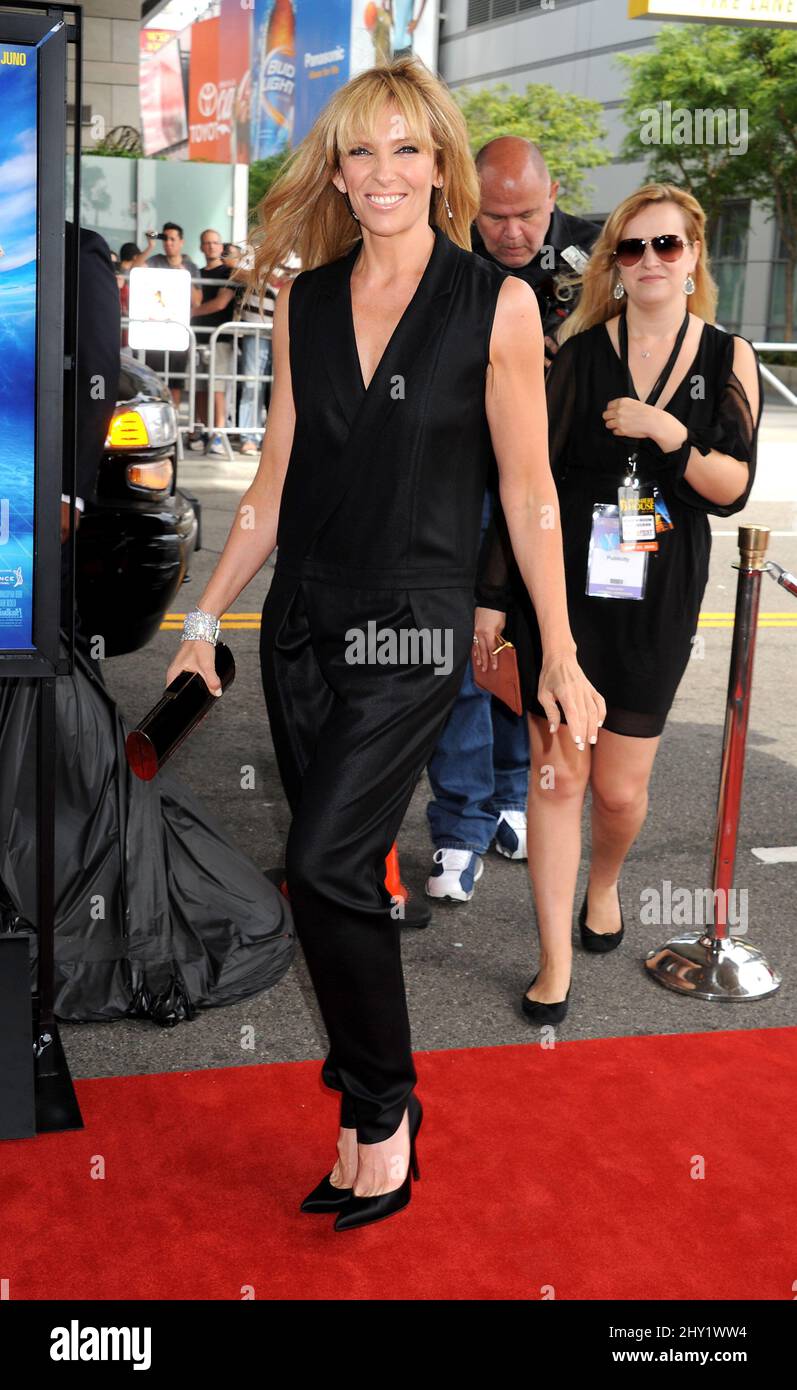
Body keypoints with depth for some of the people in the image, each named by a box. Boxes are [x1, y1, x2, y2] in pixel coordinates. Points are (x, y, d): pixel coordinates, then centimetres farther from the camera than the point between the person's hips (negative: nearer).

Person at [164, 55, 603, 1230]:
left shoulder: (497, 306, -5)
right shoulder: (304, 304, 7)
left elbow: (527, 492, -3)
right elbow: (275, 482, 12)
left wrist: (561, 660, -3)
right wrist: (207, 619, 11)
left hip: (413, 627, -5)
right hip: (303, 622, 5)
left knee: (325, 867, -14)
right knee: (346, 878, 9)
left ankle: (381, 1107, 9)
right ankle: (372, 1124, 24)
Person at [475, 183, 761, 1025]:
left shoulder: (728, 357, 3)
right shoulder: (581, 352, 0)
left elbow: (733, 489, -3)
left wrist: (667, 431, -19)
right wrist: (493, 592, -3)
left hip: (658, 601, 1)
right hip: (563, 587, -1)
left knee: (621, 786, 6)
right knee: (556, 774, -1)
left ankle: (603, 885, 41)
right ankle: (555, 964, 11)